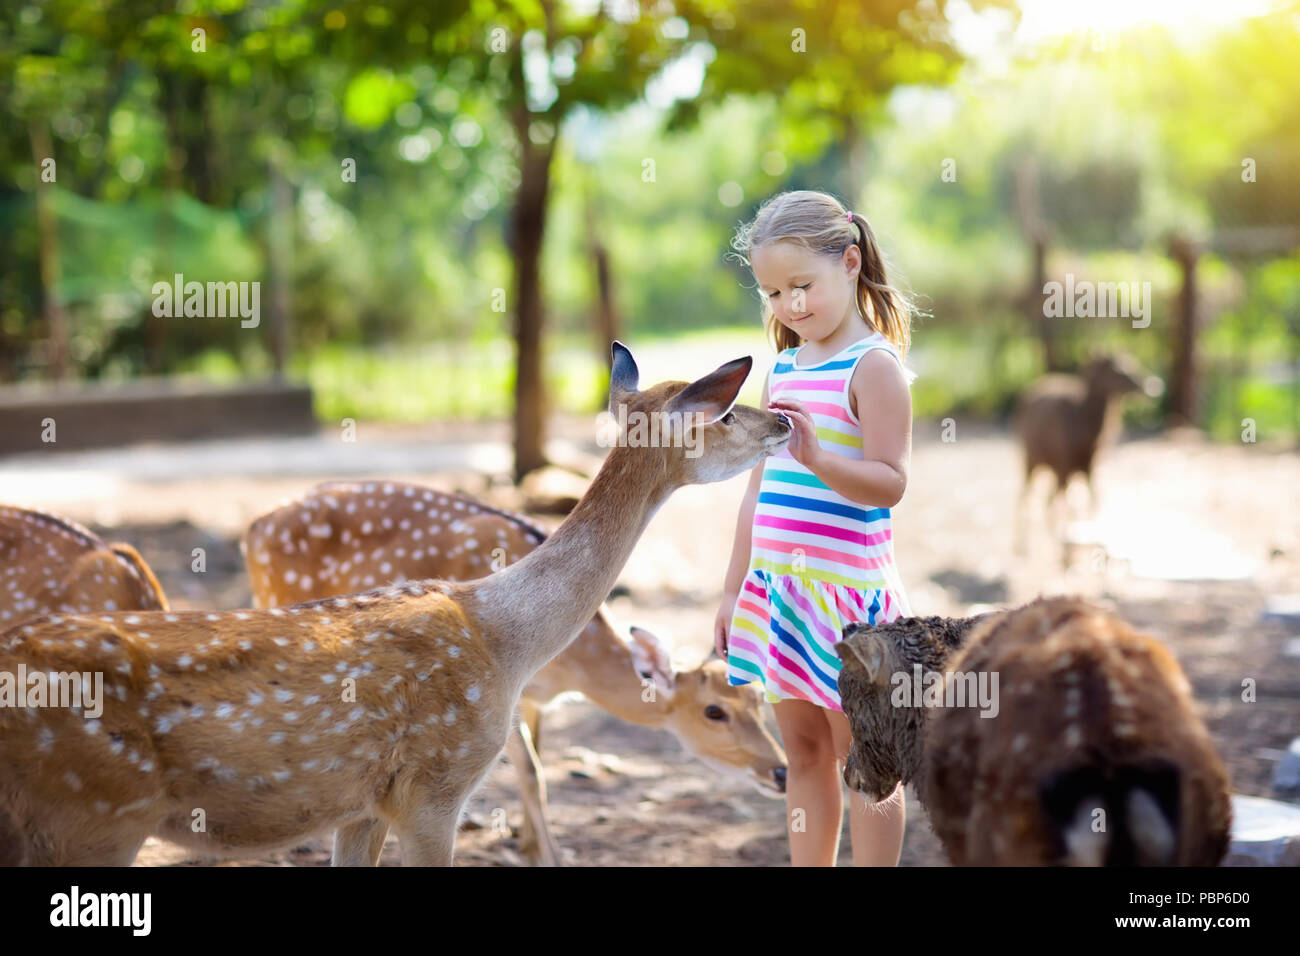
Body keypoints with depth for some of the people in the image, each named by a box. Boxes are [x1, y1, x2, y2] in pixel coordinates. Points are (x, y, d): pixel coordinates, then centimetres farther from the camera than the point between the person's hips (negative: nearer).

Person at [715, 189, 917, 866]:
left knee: (862, 757, 0)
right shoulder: (782, 370, 14)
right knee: (802, 751, 13)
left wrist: (817, 457, -32)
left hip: (846, 590, -8)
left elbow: (890, 482, -17)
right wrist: (735, 589, 18)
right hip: (778, 584, 8)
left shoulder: (873, 366, -10)